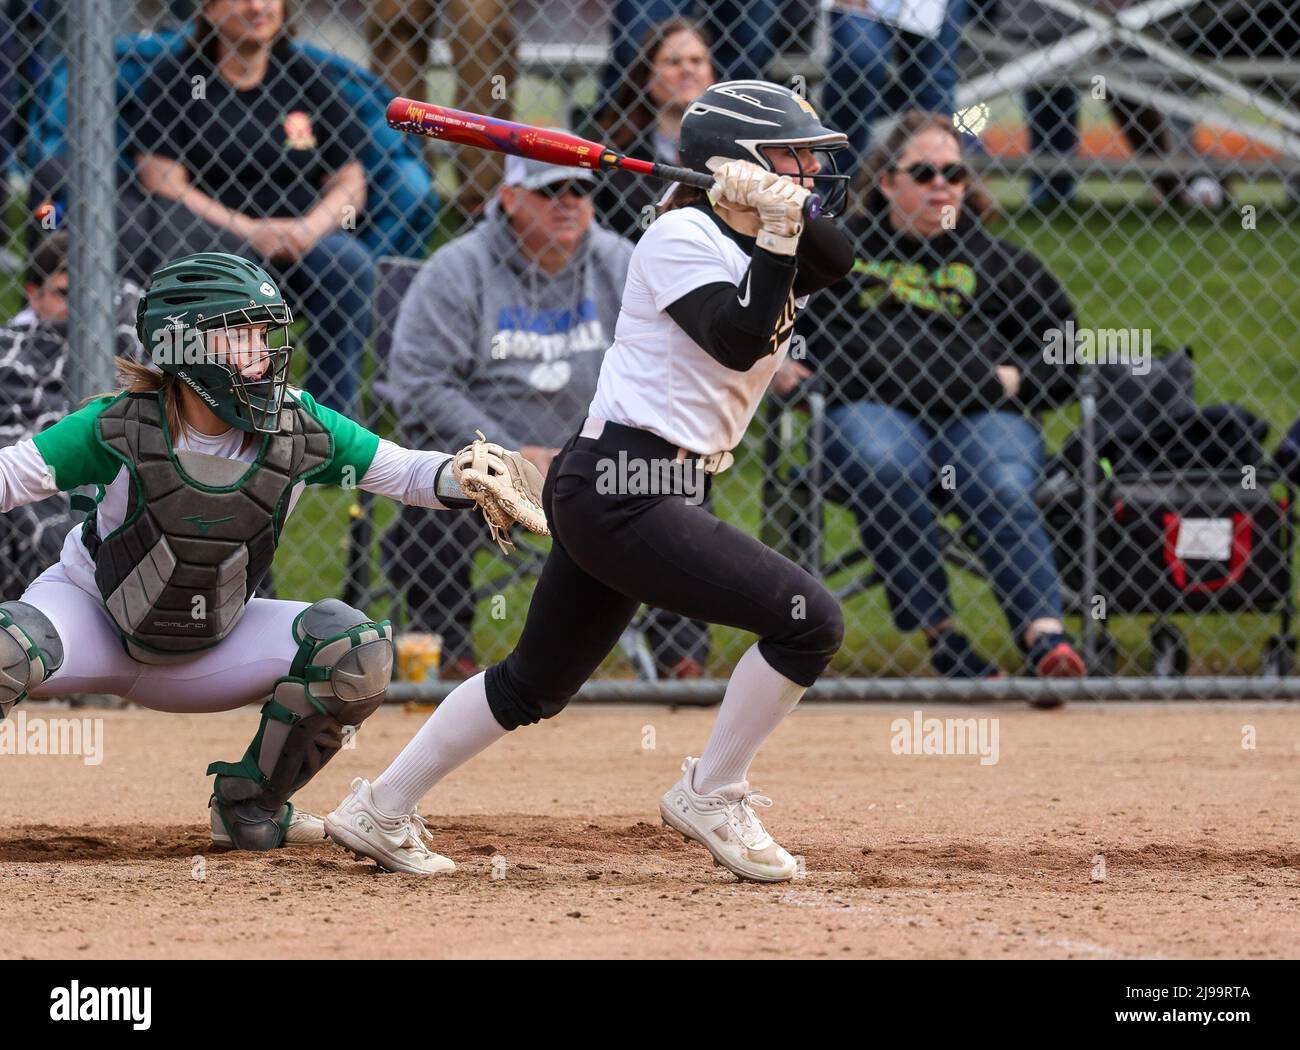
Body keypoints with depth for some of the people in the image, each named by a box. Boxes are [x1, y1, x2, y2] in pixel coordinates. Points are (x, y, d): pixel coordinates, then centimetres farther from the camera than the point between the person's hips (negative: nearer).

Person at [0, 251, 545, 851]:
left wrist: (466, 477, -29)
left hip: (208, 652, 4)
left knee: (356, 652, -16)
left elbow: (403, 473, -9)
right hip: (90, 615, -4)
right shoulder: (122, 428, -24)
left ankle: (248, 807, 4)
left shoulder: (300, 430, -15)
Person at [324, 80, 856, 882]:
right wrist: (774, 239, -20)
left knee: (536, 683, 18)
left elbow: (839, 258, -3)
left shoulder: (752, 244, 15)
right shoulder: (683, 237, -10)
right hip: (621, 491, -10)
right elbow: (739, 340, -20)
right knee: (810, 620, -15)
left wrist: (787, 213, -18)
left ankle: (381, 812, 26)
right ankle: (712, 798, -2)